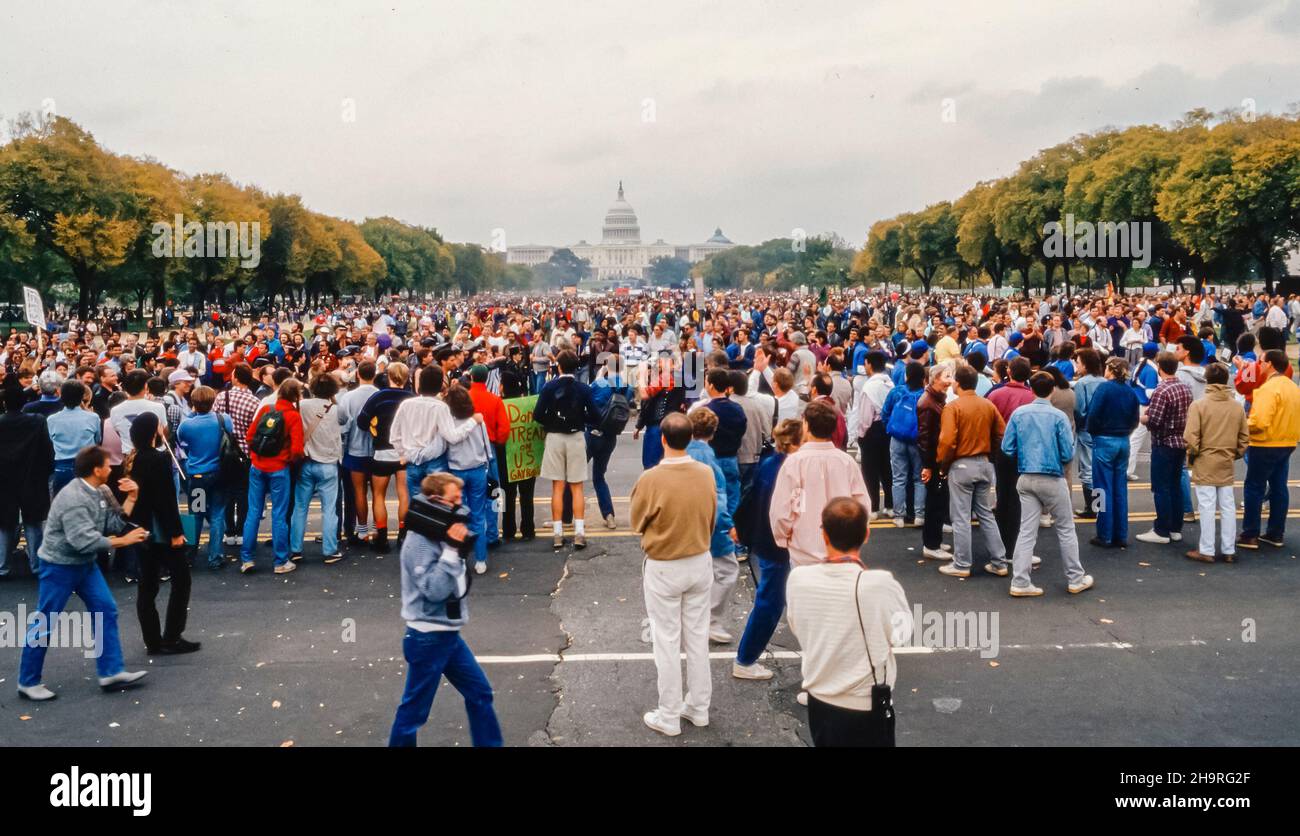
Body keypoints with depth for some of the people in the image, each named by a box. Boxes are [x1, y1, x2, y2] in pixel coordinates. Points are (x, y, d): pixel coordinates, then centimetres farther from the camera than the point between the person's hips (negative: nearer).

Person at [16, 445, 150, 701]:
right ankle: (28, 682, 14)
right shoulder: (72, 498, -26)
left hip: (85, 563, 9)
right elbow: (85, 540, -30)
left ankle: (111, 672, 7)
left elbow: (115, 523, -1)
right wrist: (124, 541, -24)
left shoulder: (101, 492, 2)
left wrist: (131, 498, -10)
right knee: (44, 624, 1)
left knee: (106, 611, 3)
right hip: (59, 566, -9)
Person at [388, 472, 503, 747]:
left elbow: (456, 583, 11)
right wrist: (452, 549, -25)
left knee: (480, 692, 16)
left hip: (448, 634, 9)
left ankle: (489, 743, 28)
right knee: (414, 709, 3)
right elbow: (434, 590, -25)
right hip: (427, 638, -9)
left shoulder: (440, 534, 6)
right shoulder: (419, 543, -19)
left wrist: (458, 544, -4)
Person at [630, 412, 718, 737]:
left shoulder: (650, 479, -22)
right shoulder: (706, 473, -9)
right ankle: (699, 708, 29)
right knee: (698, 637, 16)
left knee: (668, 642, 8)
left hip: (664, 569, -4)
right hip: (701, 563, 4)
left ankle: (669, 717, 18)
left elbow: (637, 524, -6)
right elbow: (711, 518, 5)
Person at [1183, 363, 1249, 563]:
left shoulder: (1198, 405, -12)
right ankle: (1229, 551, 16)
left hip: (1205, 464, -4)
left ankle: (1206, 551, 4)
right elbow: (1244, 437, 6)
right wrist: (1235, 455, 19)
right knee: (1228, 507, 10)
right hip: (1227, 465, 4)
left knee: (1207, 507, 0)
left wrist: (1191, 456, 1)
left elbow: (1191, 437, -15)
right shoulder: (1237, 407, 2)